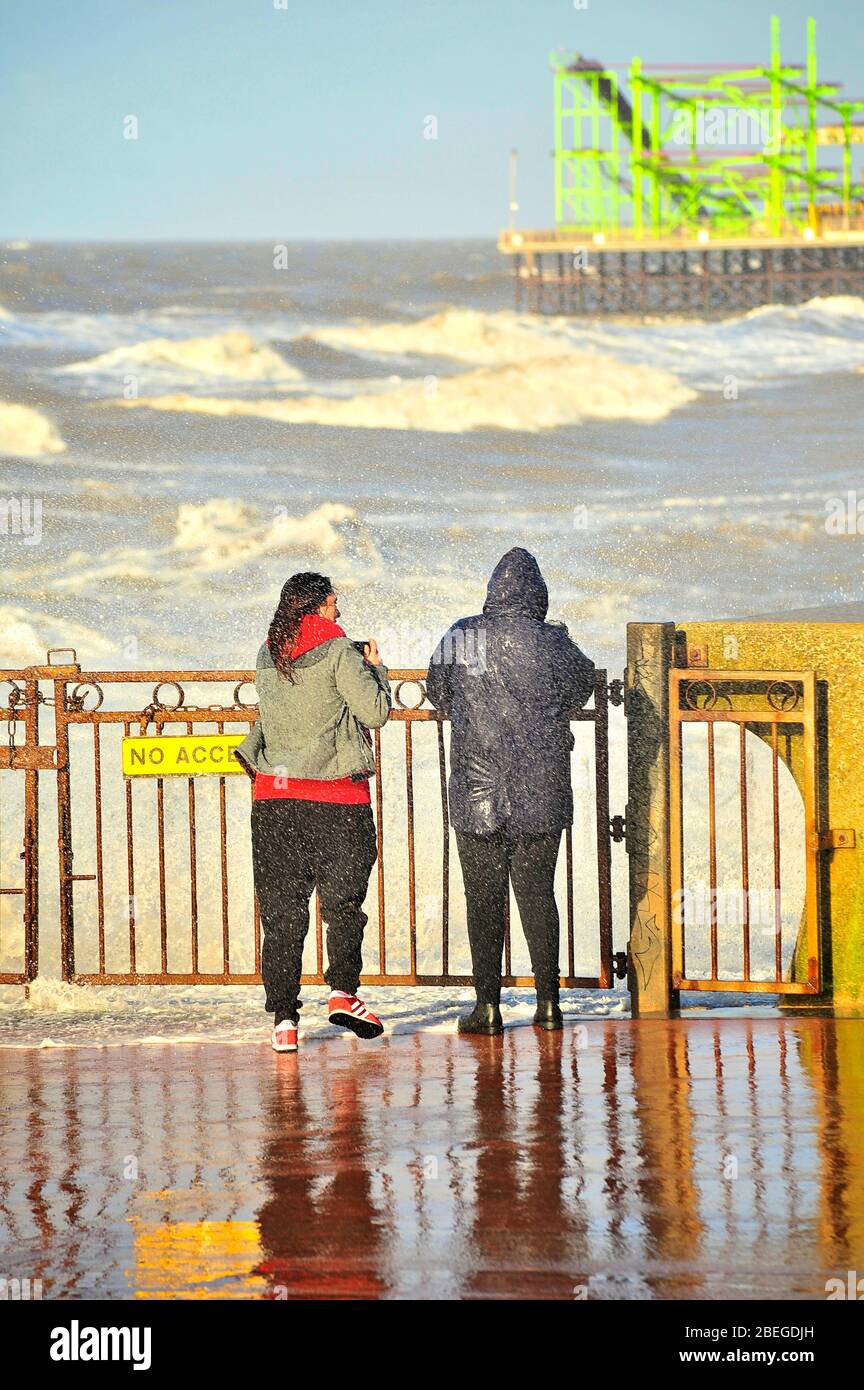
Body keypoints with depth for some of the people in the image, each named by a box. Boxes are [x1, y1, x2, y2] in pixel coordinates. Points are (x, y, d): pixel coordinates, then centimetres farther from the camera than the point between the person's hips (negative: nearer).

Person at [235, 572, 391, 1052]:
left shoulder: (268, 656, 8)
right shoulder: (338, 652, -8)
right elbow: (375, 711, -10)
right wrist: (375, 669, 9)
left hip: (274, 796, 4)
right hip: (336, 796, -4)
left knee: (281, 906, 5)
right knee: (343, 899, 8)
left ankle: (284, 1014, 0)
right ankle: (343, 991, -4)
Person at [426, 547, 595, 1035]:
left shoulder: (459, 639, -4)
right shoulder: (553, 643, -7)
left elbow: (437, 693, 11)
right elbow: (582, 686, 12)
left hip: (476, 793, 0)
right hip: (542, 794, 1)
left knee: (484, 898, 5)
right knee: (537, 893, 11)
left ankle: (488, 1004, 3)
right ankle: (549, 1001, 9)